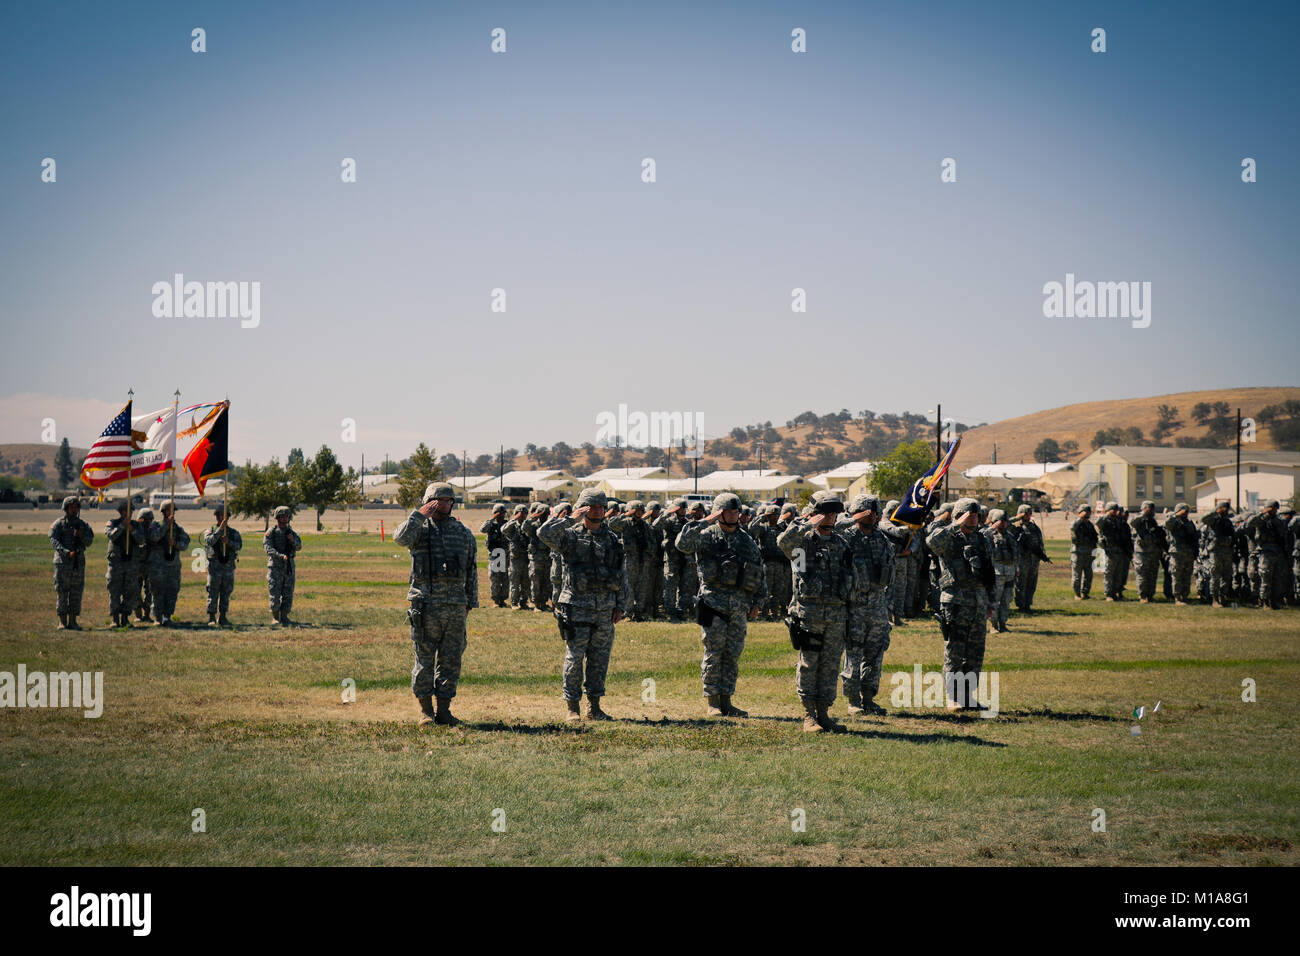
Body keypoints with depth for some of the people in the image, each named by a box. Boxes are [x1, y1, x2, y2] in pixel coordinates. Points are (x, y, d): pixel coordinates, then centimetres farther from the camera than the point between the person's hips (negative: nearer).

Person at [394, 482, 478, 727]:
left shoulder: (465, 534, 13)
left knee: (451, 660, 5)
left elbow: (472, 571, 18)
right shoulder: (420, 529, 2)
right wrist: (420, 514, -17)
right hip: (426, 604, -3)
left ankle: (444, 710, 11)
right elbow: (402, 538, -22)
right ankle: (425, 710, 6)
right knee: (424, 659, -1)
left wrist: (470, 603, 14)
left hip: (456, 606, 3)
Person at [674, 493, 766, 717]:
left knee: (733, 654, 7)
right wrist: (704, 522, -20)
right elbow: (682, 543, -20)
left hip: (740, 604, 5)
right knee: (713, 654, -3)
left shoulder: (747, 541, 13)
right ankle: (712, 702, 3)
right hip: (714, 602, -5)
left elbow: (760, 574, 18)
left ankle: (726, 702, 13)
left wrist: (758, 602, 10)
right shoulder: (707, 536, -1)